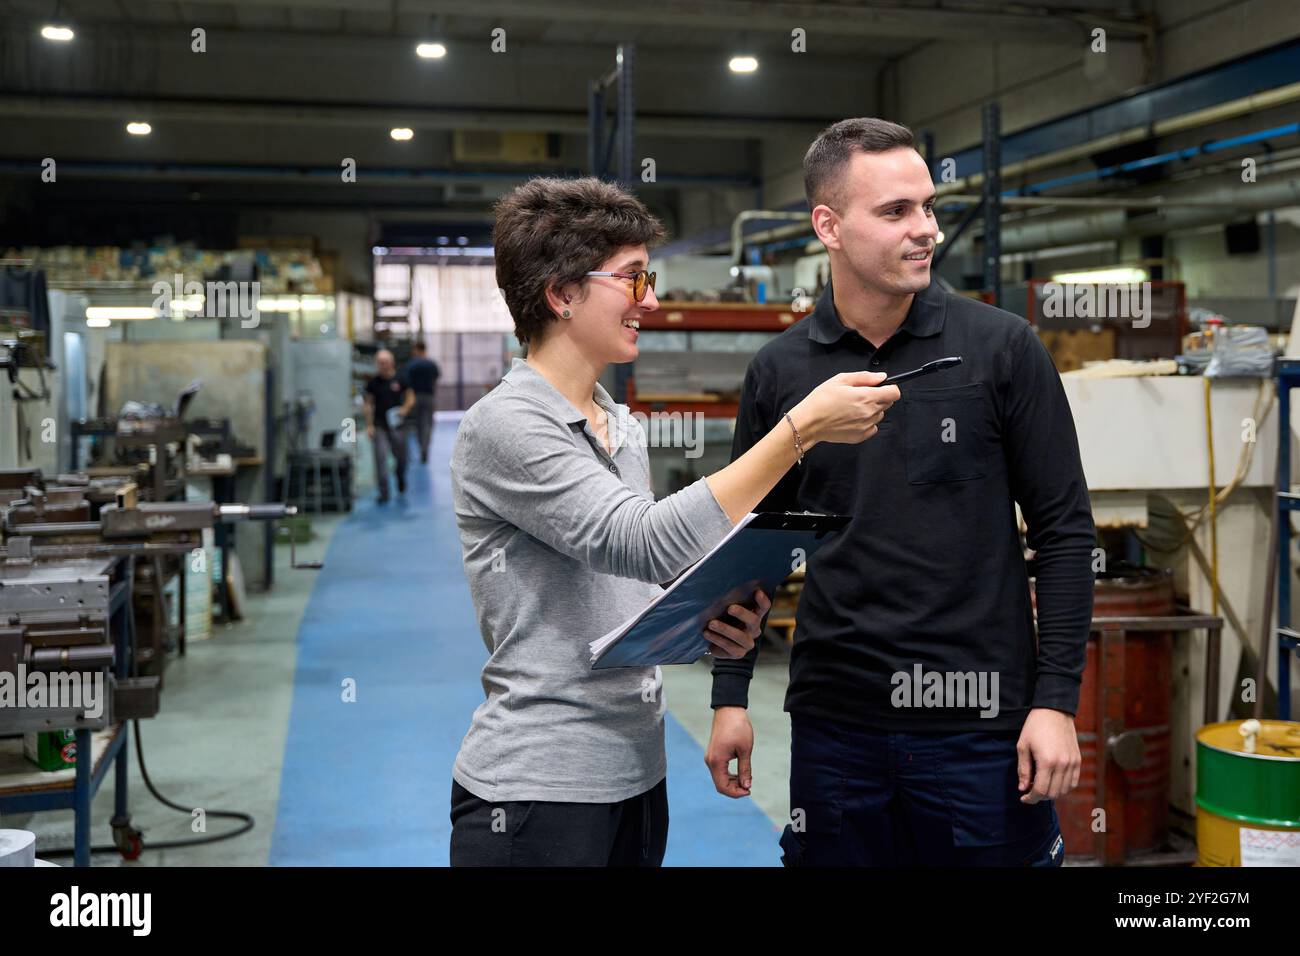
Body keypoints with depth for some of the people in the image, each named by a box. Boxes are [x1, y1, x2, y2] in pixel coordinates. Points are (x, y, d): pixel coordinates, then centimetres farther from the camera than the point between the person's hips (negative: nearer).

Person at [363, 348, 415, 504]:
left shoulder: (400, 380, 1)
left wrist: (405, 409, -13)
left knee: (401, 458, 9)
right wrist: (369, 425, 1)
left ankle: (400, 479, 41)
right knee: (381, 458, -7)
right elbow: (369, 405, 6)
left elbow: (411, 398, 7)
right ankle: (383, 492, -3)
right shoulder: (373, 383, 3)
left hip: (396, 424, 0)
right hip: (379, 426, 0)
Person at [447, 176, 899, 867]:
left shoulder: (625, 430, 10)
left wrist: (706, 625, -3)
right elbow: (648, 545, -26)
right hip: (537, 789, -8)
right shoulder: (502, 426, -15)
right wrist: (803, 427, -26)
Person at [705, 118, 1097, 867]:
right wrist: (731, 696, 5)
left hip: (980, 719, -2)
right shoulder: (779, 372, 1)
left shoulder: (1002, 347, -4)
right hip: (834, 721, 2)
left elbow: (1064, 529, -3)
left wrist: (1057, 699, -8)